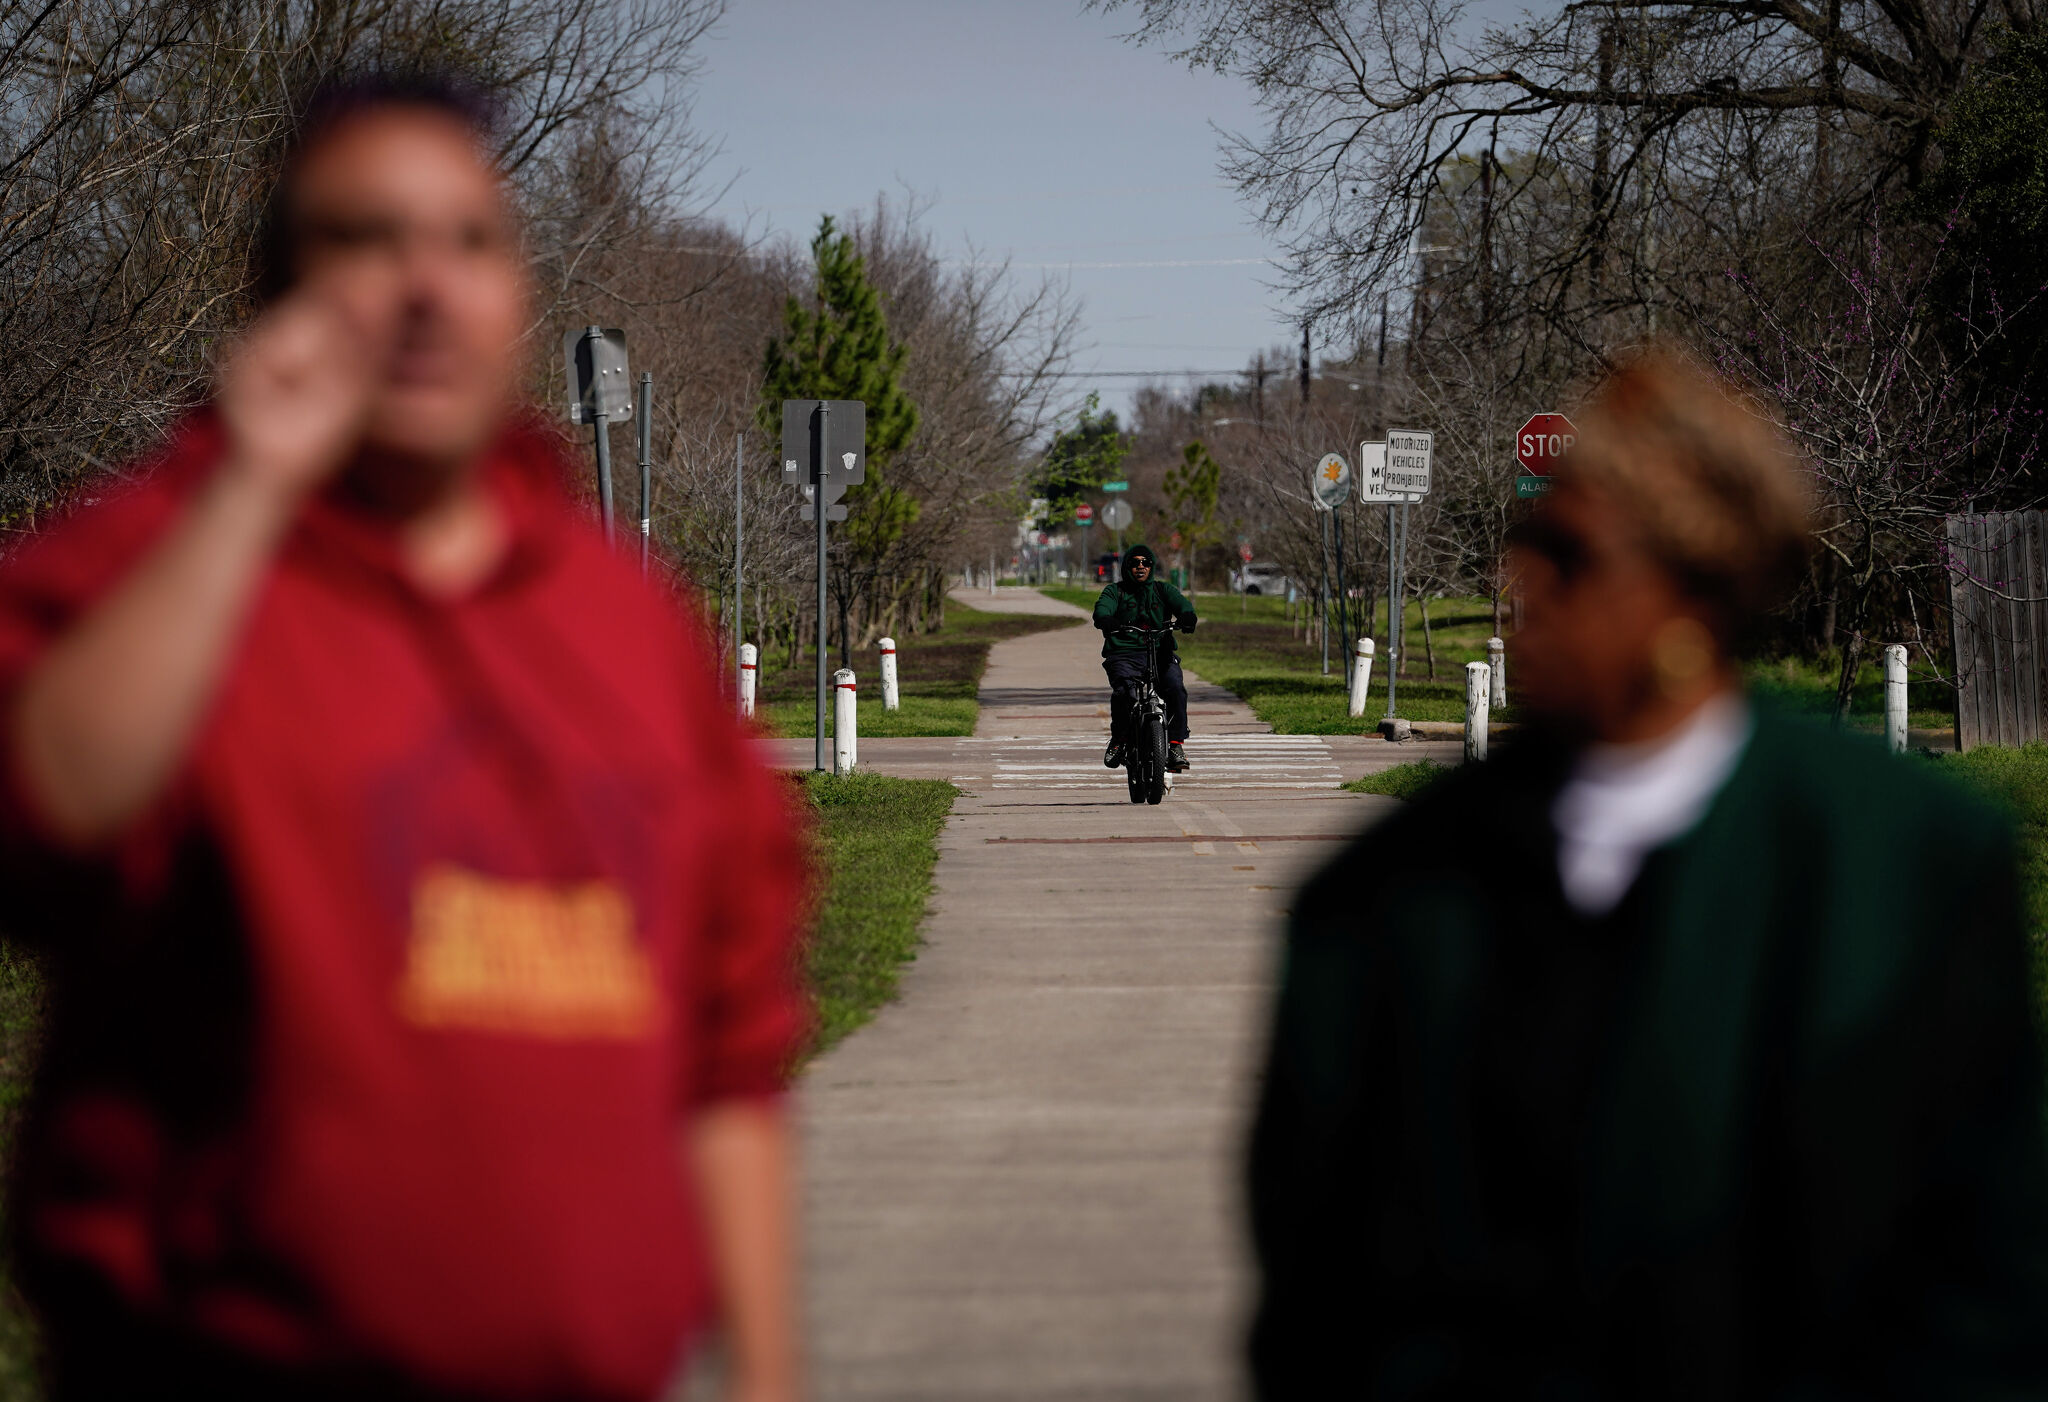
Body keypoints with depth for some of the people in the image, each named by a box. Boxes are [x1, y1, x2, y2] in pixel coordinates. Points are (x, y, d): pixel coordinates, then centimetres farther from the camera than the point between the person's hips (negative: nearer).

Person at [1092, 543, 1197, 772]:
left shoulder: (1163, 590, 19)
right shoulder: (1116, 591, 15)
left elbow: (1181, 603, -1)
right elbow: (1102, 607, -5)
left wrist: (1186, 616, -26)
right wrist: (1106, 622, -31)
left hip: (1161, 653, 1)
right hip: (1124, 654, -1)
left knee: (1176, 688, -27)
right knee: (1123, 692, -31)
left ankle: (1175, 744, -20)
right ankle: (1118, 740, -9)